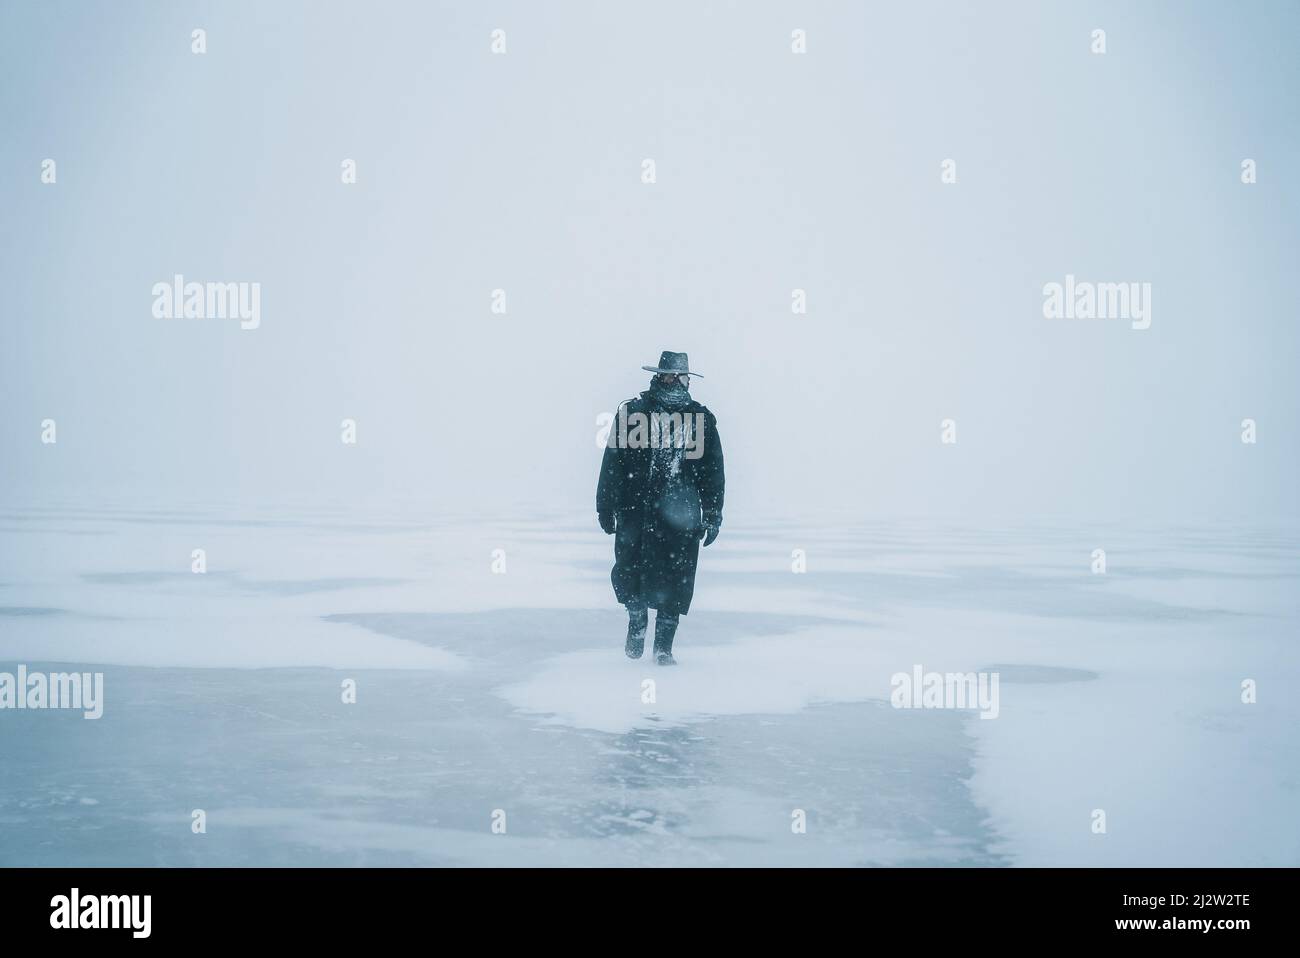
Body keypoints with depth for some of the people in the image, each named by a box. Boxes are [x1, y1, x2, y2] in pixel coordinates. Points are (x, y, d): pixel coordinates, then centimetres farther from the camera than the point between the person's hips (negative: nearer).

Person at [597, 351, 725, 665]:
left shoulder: (702, 419, 8)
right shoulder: (632, 412, 3)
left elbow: (713, 471, 10)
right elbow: (612, 462, 3)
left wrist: (712, 516, 6)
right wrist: (606, 508, 1)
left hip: (680, 517, 1)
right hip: (634, 512, -1)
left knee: (674, 583, -1)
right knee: (628, 574, -1)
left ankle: (663, 646, 12)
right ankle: (637, 620, 29)